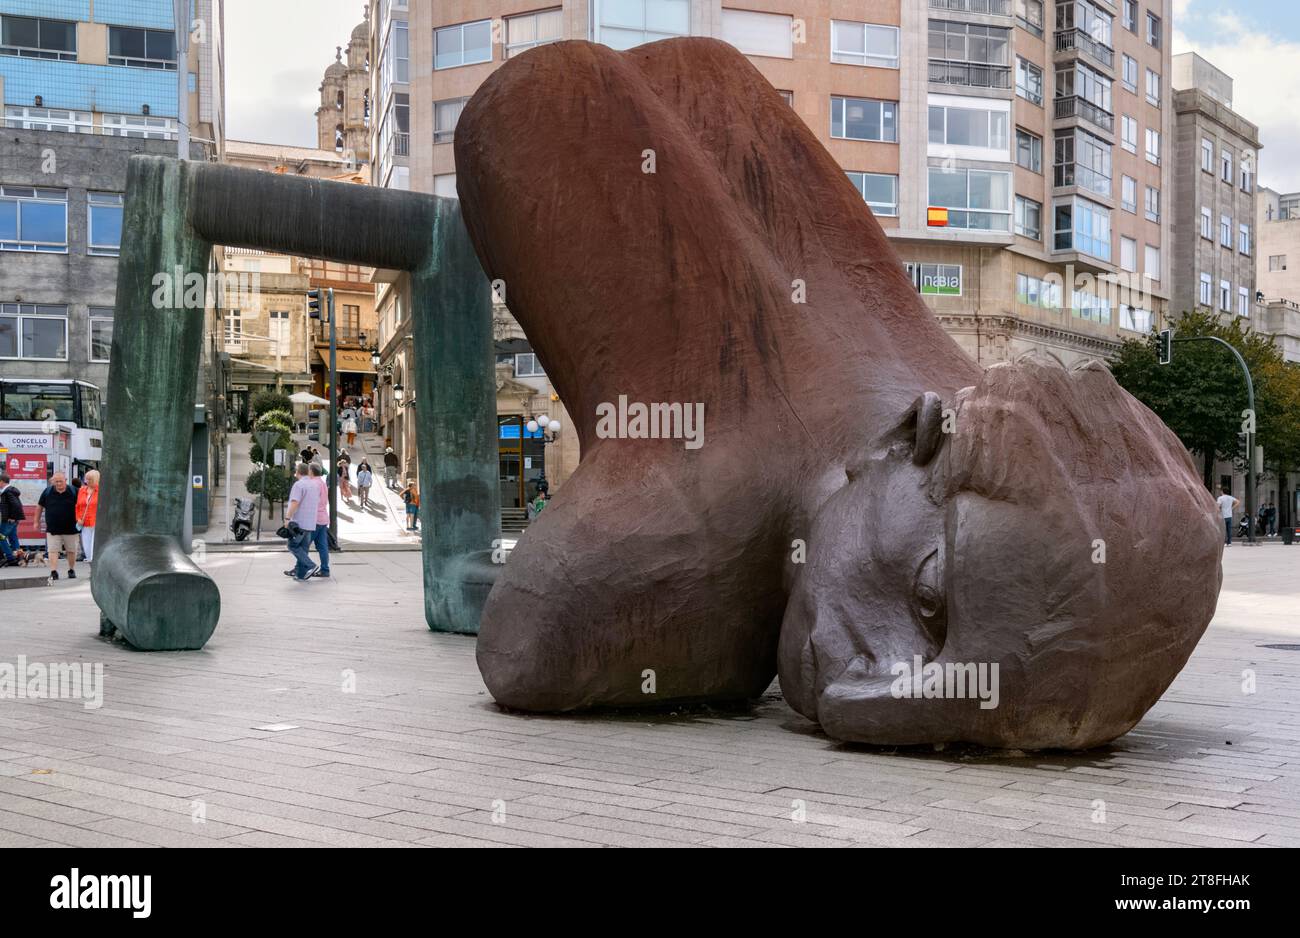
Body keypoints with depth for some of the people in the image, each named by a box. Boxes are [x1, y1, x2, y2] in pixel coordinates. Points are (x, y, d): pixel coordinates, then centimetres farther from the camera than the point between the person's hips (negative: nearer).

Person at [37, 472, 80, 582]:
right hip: (52, 529, 0)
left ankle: (71, 570, 27)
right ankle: (53, 572, -9)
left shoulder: (73, 491, -2)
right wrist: (37, 521, 12)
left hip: (70, 528, 0)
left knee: (71, 550, 11)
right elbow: (40, 507, 11)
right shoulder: (47, 492, 1)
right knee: (52, 550, -7)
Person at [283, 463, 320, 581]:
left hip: (299, 522, -8)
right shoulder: (315, 485, 14)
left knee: (293, 546, 2)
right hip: (311, 523, 8)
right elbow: (318, 503, 18)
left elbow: (294, 503, -21)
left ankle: (310, 566, -10)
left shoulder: (299, 485, -12)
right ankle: (300, 574, 9)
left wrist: (287, 518, -20)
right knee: (303, 548, 10)